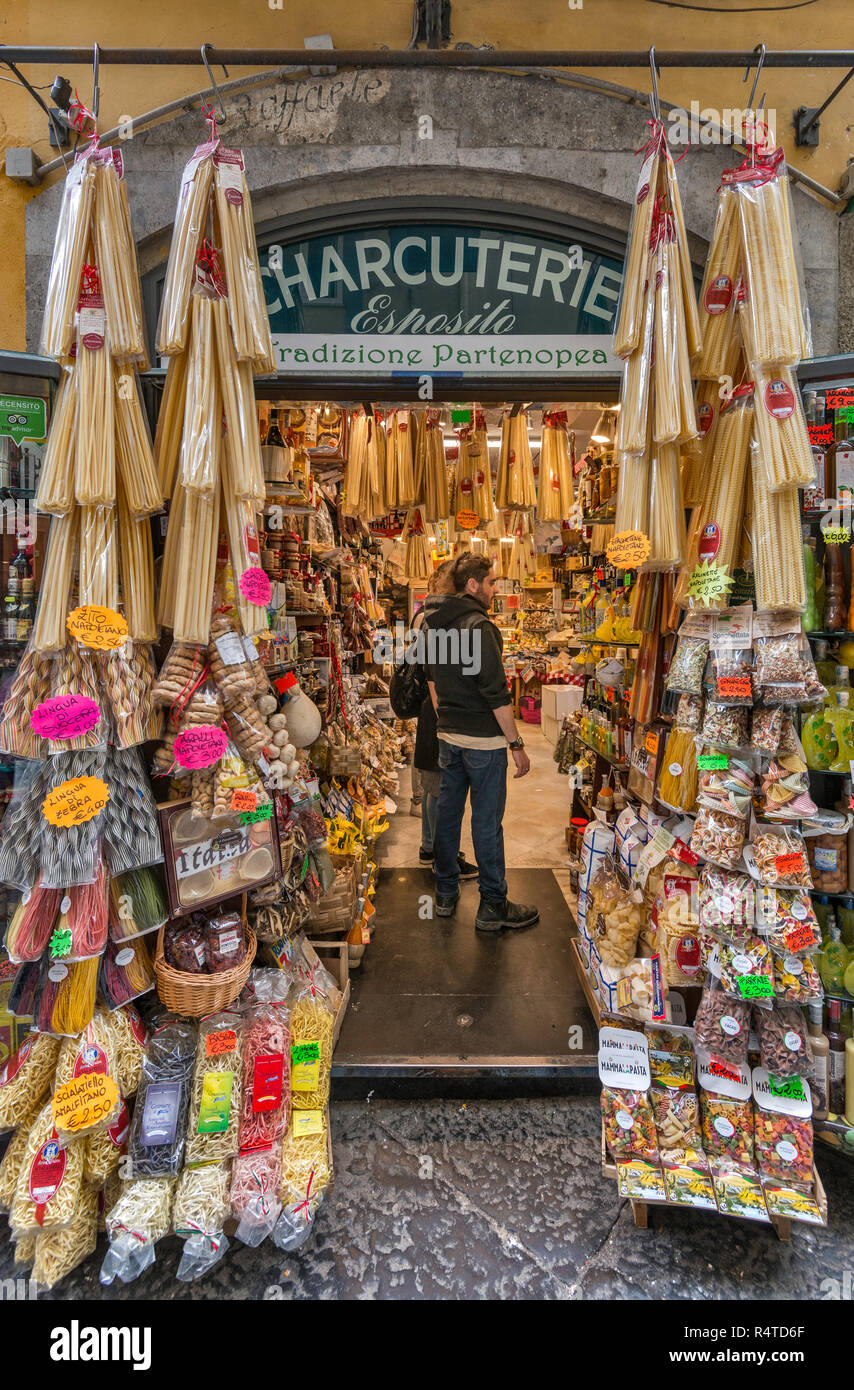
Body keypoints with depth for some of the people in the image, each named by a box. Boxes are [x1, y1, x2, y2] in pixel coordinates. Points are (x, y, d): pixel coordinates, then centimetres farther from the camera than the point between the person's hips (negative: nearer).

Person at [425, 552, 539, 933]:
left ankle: (446, 894, 28)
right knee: (487, 821, 1)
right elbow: (496, 694, -20)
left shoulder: (434, 624, 8)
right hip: (483, 739, -8)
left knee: (448, 811, 15)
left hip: (448, 735, 8)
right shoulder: (479, 627, -18)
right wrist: (517, 744, -14)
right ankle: (493, 907, 11)